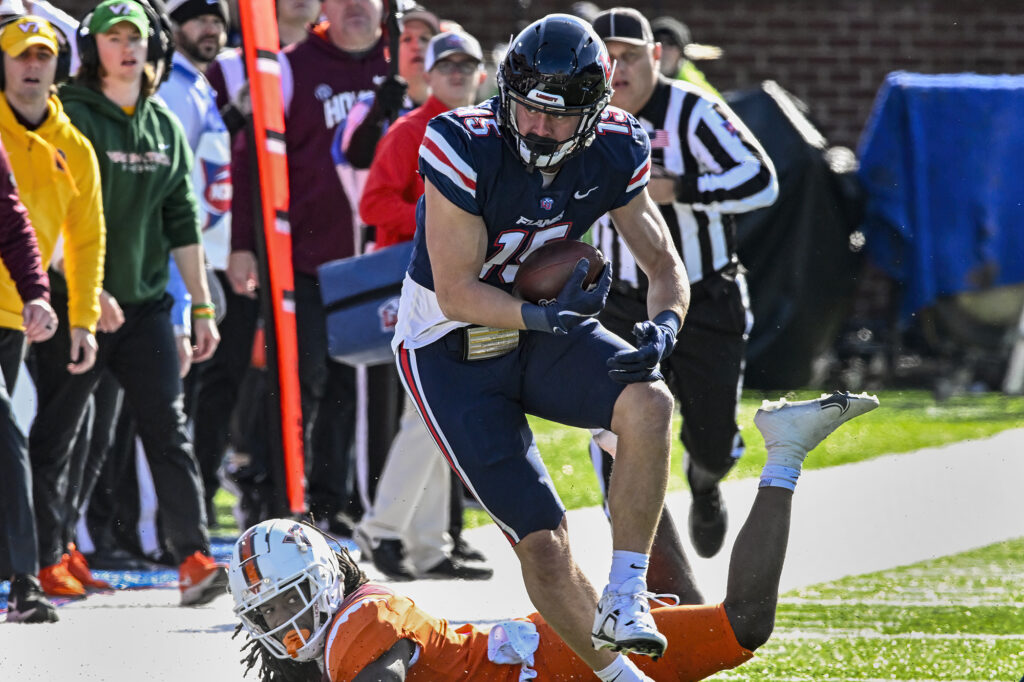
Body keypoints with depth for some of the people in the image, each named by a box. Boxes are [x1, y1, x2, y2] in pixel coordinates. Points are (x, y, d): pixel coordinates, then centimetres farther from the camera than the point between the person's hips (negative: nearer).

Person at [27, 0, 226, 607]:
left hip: (146, 302, 5)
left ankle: (194, 558, -11)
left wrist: (203, 306, 12)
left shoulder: (165, 128, 12)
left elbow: (182, 224, 15)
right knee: (54, 437, 2)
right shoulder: (72, 118, -6)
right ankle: (44, 563, 11)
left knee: (169, 431, -5)